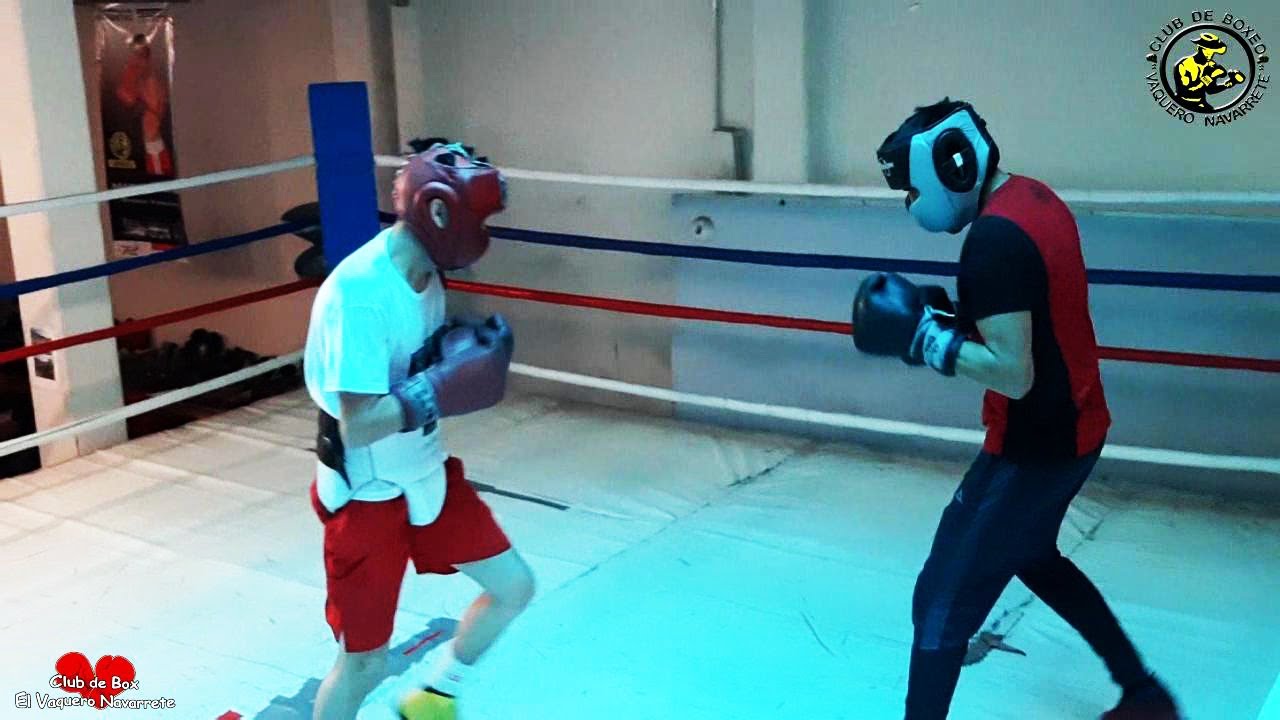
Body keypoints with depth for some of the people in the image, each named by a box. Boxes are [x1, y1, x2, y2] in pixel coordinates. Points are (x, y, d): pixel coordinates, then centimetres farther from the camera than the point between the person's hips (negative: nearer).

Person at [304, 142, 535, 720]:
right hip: (366, 495, -8)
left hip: (425, 475, 8)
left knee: (513, 587, 14)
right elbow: (358, 425, -30)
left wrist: (470, 345, -7)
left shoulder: (424, 270, -1)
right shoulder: (359, 292, -28)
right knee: (364, 663, 3)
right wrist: (440, 387, -31)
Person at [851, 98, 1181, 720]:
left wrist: (919, 335, -22)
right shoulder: (1033, 197, 5)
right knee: (1033, 557, 30)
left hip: (1034, 444, -10)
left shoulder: (994, 238, -25)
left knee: (944, 600, -1)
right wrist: (952, 317, 3)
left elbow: (1013, 374, -27)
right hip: (1073, 426, 10)